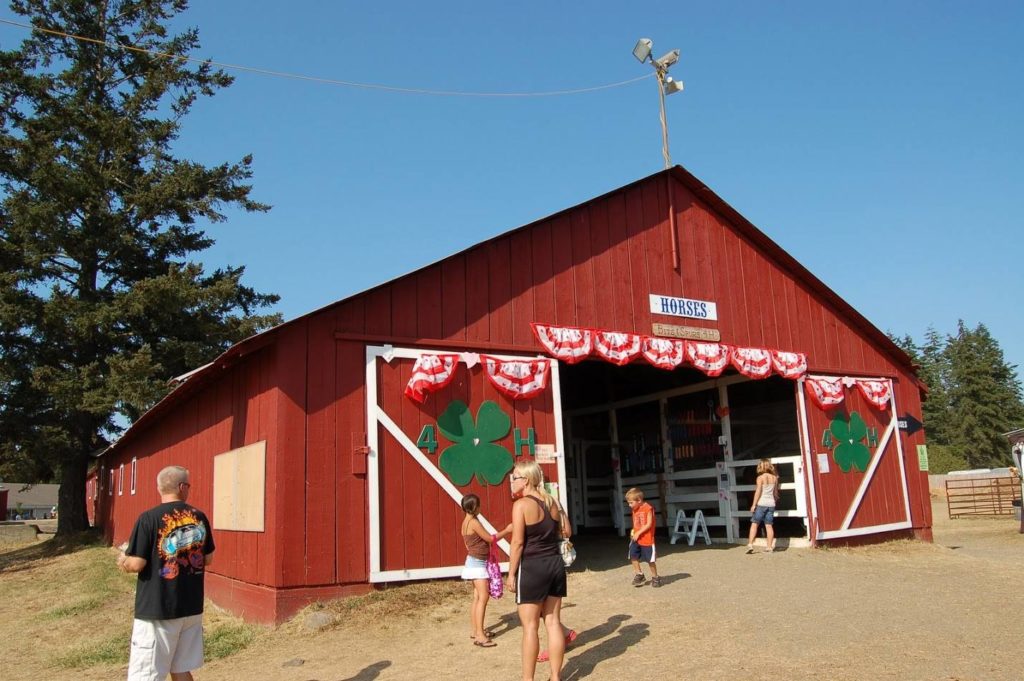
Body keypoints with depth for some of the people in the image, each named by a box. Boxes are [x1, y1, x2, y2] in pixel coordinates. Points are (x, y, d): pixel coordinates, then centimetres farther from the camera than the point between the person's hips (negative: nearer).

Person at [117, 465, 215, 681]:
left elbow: (136, 564, -13)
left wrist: (123, 561, 8)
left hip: (157, 611, -5)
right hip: (192, 608, 5)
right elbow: (208, 559, 11)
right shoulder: (199, 517, 3)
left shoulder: (149, 518, -11)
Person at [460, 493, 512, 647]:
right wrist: (506, 531, -4)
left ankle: (476, 630, 21)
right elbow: (490, 538, -14)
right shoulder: (474, 522, -20)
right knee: (483, 597, -13)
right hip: (477, 563, -10)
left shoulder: (466, 522, 9)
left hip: (474, 562, 10)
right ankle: (480, 635, -17)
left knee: (477, 597, 15)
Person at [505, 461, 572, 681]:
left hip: (531, 568, -7)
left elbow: (518, 542, -15)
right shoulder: (552, 501, 6)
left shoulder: (521, 504, -13)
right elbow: (566, 532, 14)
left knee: (530, 626, 2)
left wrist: (511, 573, -8)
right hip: (555, 564, 7)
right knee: (553, 622, 11)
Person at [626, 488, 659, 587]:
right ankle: (639, 575, 16)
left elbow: (649, 524, -17)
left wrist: (638, 533, -18)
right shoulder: (634, 510, 8)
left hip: (647, 539, -7)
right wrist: (633, 531, -4)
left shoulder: (648, 508, -14)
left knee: (650, 560, 2)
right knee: (633, 556, 0)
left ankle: (655, 578, 19)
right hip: (636, 538, 7)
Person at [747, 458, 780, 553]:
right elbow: (775, 493, 15)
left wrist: (754, 504, -9)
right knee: (769, 526, 7)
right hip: (771, 503, 4)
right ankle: (770, 547, 5)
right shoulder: (774, 478, 7)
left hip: (761, 503, -4)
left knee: (754, 524, 0)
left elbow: (758, 492, -12)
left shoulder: (760, 477, -7)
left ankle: (750, 545, -7)